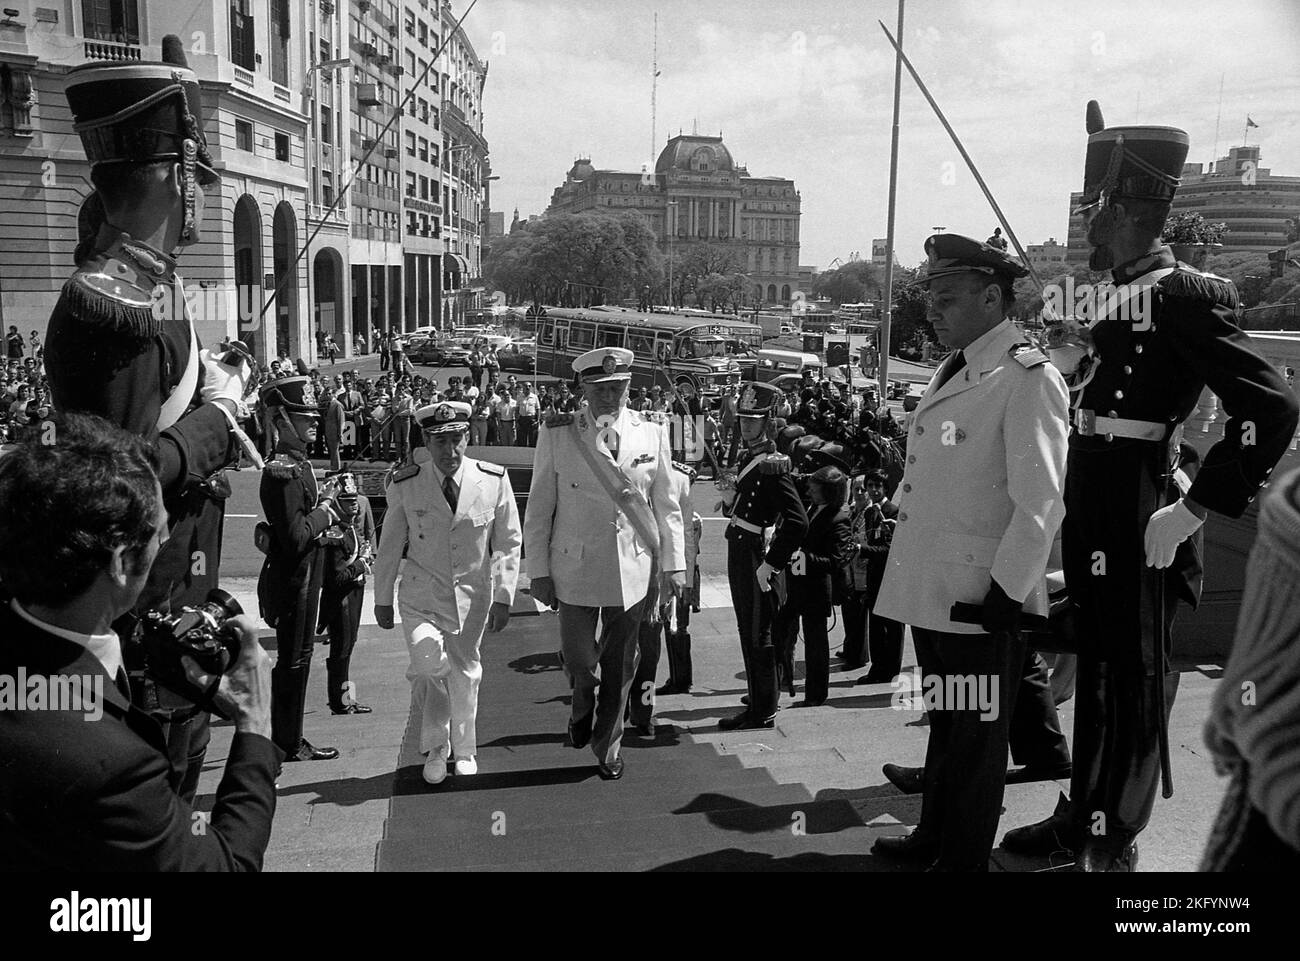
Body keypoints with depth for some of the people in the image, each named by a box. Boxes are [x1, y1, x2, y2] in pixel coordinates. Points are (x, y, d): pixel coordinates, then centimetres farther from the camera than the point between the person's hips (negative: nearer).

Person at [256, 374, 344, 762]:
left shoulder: (299, 464, 12)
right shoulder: (282, 471, -20)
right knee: (293, 661, 1)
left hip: (304, 577, 10)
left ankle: (288, 739, 28)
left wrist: (333, 511, 2)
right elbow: (296, 537, -25)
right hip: (292, 580, -10)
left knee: (296, 658, 16)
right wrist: (326, 510, -12)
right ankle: (288, 745, 13)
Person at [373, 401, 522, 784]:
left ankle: (464, 751, 36)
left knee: (465, 674, 11)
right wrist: (382, 599, 7)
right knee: (428, 666, -19)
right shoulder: (405, 485, -9)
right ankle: (436, 745, 8)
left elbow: (508, 543, 0)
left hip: (472, 595, 1)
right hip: (421, 597, -1)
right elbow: (389, 546, 2)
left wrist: (503, 597, -4)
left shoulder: (494, 480, -8)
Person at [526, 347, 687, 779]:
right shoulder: (556, 435, -3)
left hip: (634, 572, 2)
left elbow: (666, 506, 7)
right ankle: (582, 709, 39)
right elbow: (538, 511, 0)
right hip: (575, 569, -1)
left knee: (621, 669, 10)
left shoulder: (651, 434, 2)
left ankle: (607, 747, 31)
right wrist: (539, 571, -2)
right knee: (579, 662, 4)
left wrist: (675, 564, 2)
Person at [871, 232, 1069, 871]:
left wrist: (1005, 594, -19)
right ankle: (933, 838, 39)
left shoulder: (1027, 378, -15)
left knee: (975, 737, 8)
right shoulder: (951, 372, 12)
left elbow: (1040, 504, -20)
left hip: (981, 602, -9)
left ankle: (963, 859, 24)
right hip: (932, 593, 9)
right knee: (945, 723, 23)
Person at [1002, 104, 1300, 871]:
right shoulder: (1125, 296, 11)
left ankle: (1116, 844, 22)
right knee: (1097, 671, 18)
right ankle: (1082, 816, 34)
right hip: (1098, 520, 9)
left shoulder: (1184, 295, -15)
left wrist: (1192, 509, -20)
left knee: (1135, 679, 6)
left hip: (1139, 523, -9)